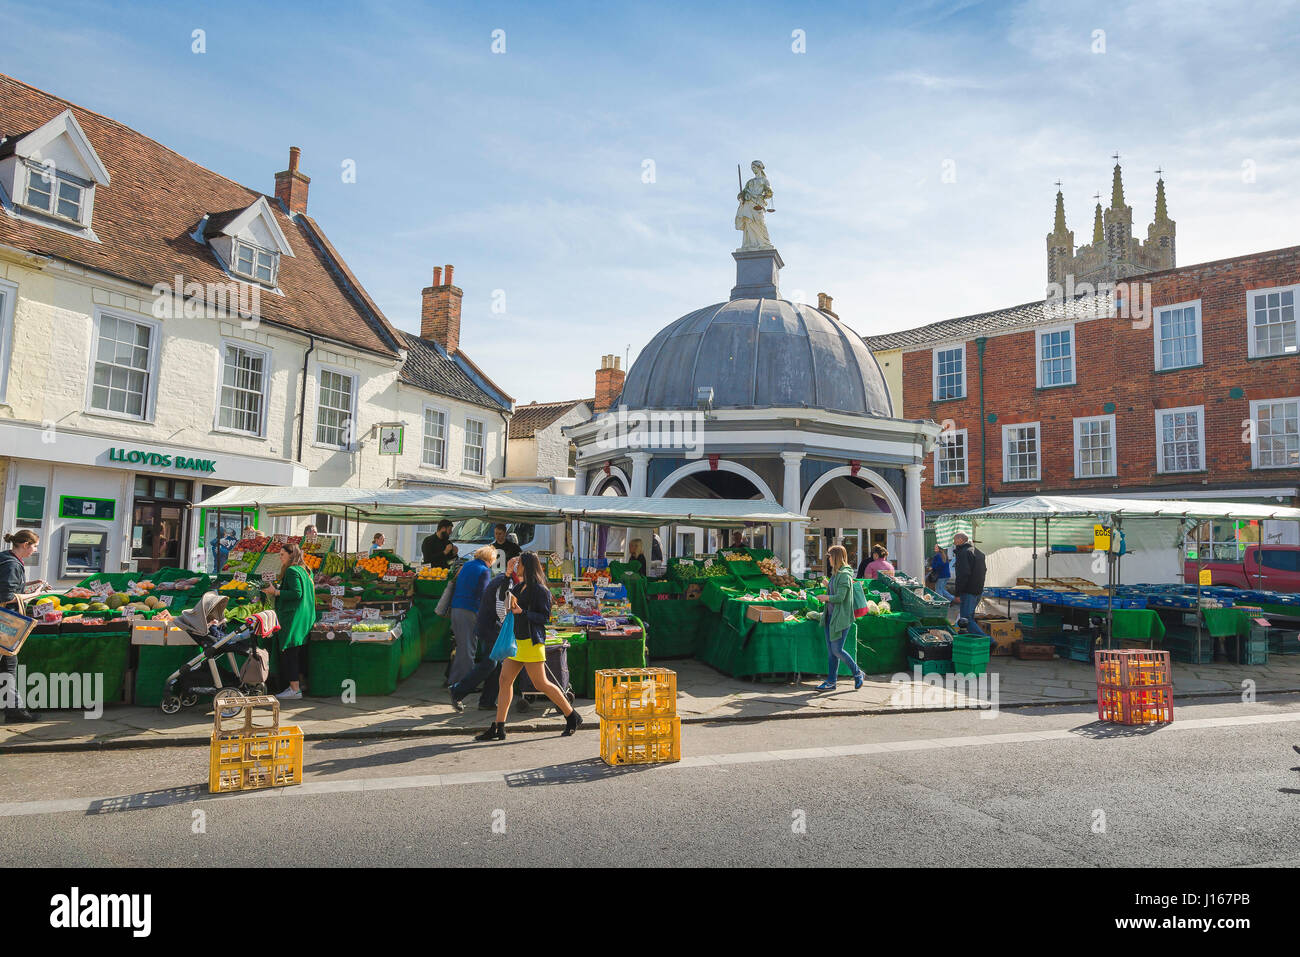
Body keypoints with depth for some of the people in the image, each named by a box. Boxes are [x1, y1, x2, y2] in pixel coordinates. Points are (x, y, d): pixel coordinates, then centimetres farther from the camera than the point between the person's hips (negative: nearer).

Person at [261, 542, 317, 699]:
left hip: (294, 618, -10)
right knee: (299, 651, 15)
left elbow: (296, 593, -21)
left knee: (289, 651, -8)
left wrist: (276, 592, -14)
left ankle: (295, 689, -10)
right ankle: (299, 682, 22)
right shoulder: (304, 570, 16)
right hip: (305, 617, 10)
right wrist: (279, 588, 20)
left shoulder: (292, 571, -13)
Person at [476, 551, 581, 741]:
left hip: (531, 641, -9)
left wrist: (521, 612, -21)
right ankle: (498, 728, 9)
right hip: (517, 640, 9)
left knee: (541, 684, -4)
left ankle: (572, 716, 11)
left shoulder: (540, 590, -11)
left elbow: (545, 617, -14)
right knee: (505, 680, 4)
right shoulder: (521, 586, 14)